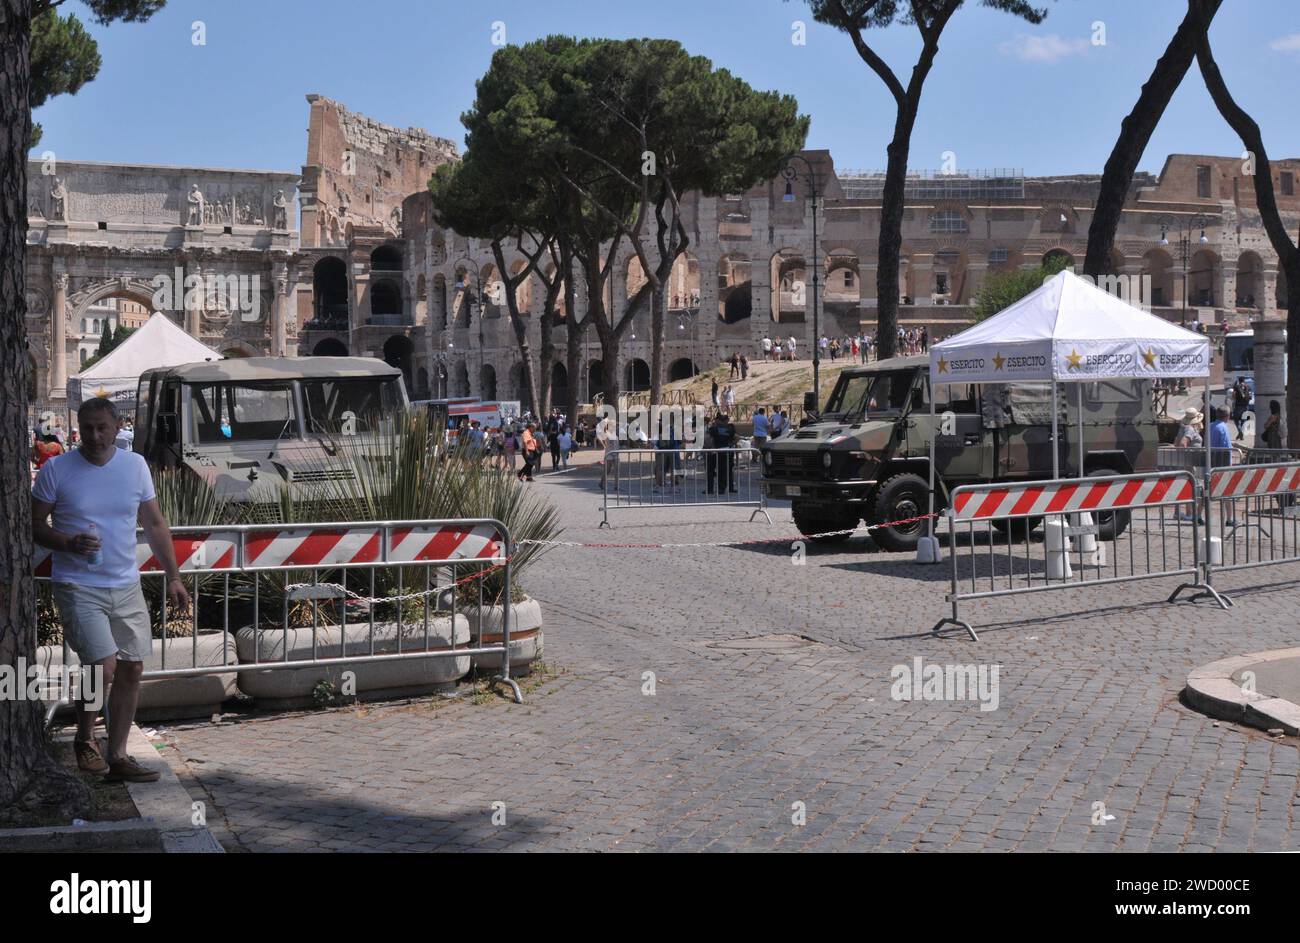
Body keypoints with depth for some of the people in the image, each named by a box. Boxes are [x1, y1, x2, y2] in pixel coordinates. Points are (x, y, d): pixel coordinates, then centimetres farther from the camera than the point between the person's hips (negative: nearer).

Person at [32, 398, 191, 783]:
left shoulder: (135, 466, 4)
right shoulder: (56, 470, -6)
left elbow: (155, 524, 11)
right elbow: (34, 524, -1)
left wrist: (173, 577, 7)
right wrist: (69, 543, -21)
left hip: (126, 587, 5)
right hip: (79, 588, -4)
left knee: (132, 669, 5)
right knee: (104, 666, -14)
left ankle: (117, 756, 16)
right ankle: (84, 738, 13)